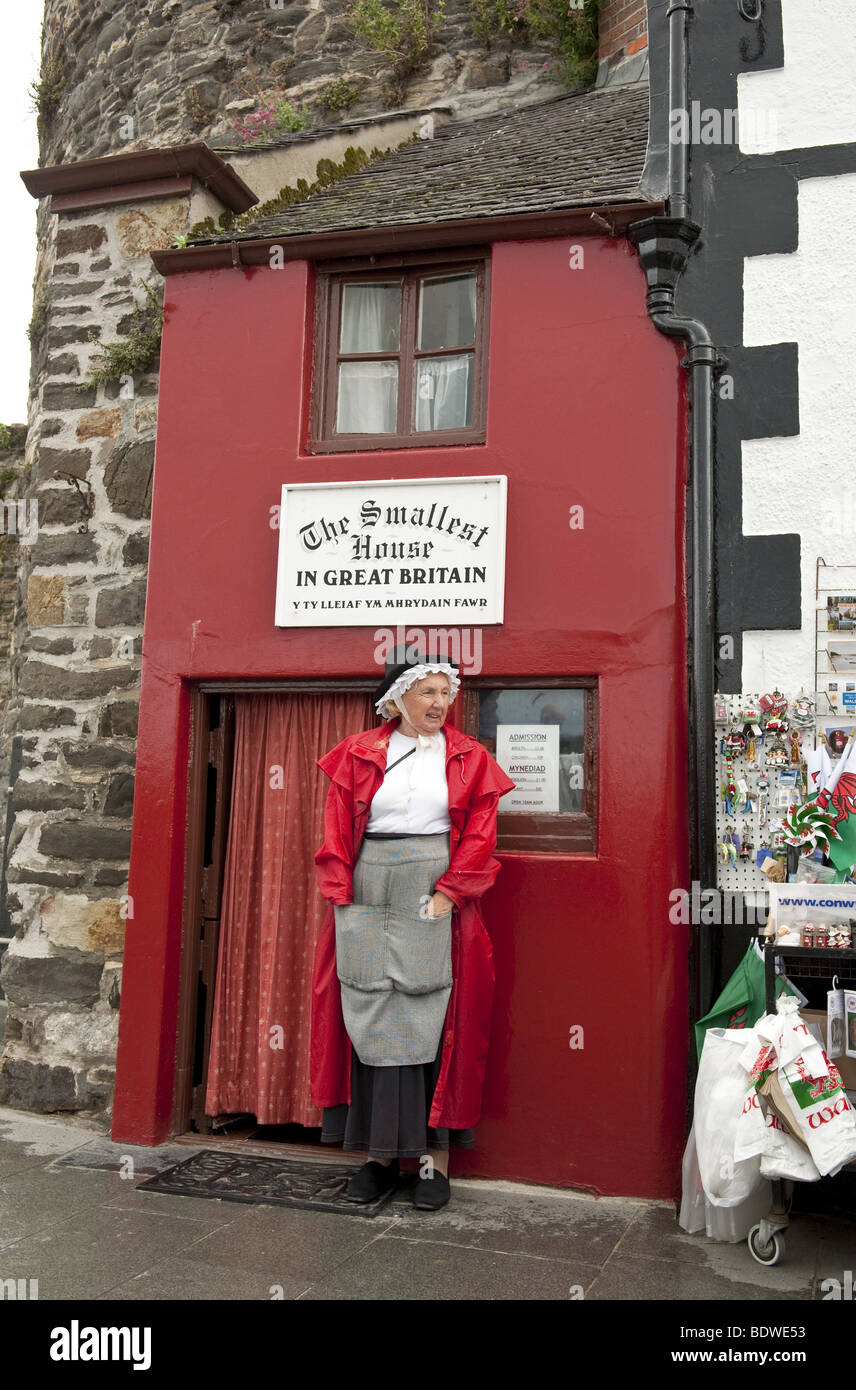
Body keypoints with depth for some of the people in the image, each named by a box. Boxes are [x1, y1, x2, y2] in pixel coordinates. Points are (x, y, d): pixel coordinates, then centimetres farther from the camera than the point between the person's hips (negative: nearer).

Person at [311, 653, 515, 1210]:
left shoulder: (469, 758, 7)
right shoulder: (359, 754, 8)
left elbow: (479, 834, -1)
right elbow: (338, 830, 6)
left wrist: (448, 892, -12)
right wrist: (342, 895, -4)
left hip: (436, 898, -1)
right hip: (369, 895, 1)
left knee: (435, 1020, -1)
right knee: (371, 1021, 4)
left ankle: (436, 1155, 8)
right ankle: (381, 1154, 14)